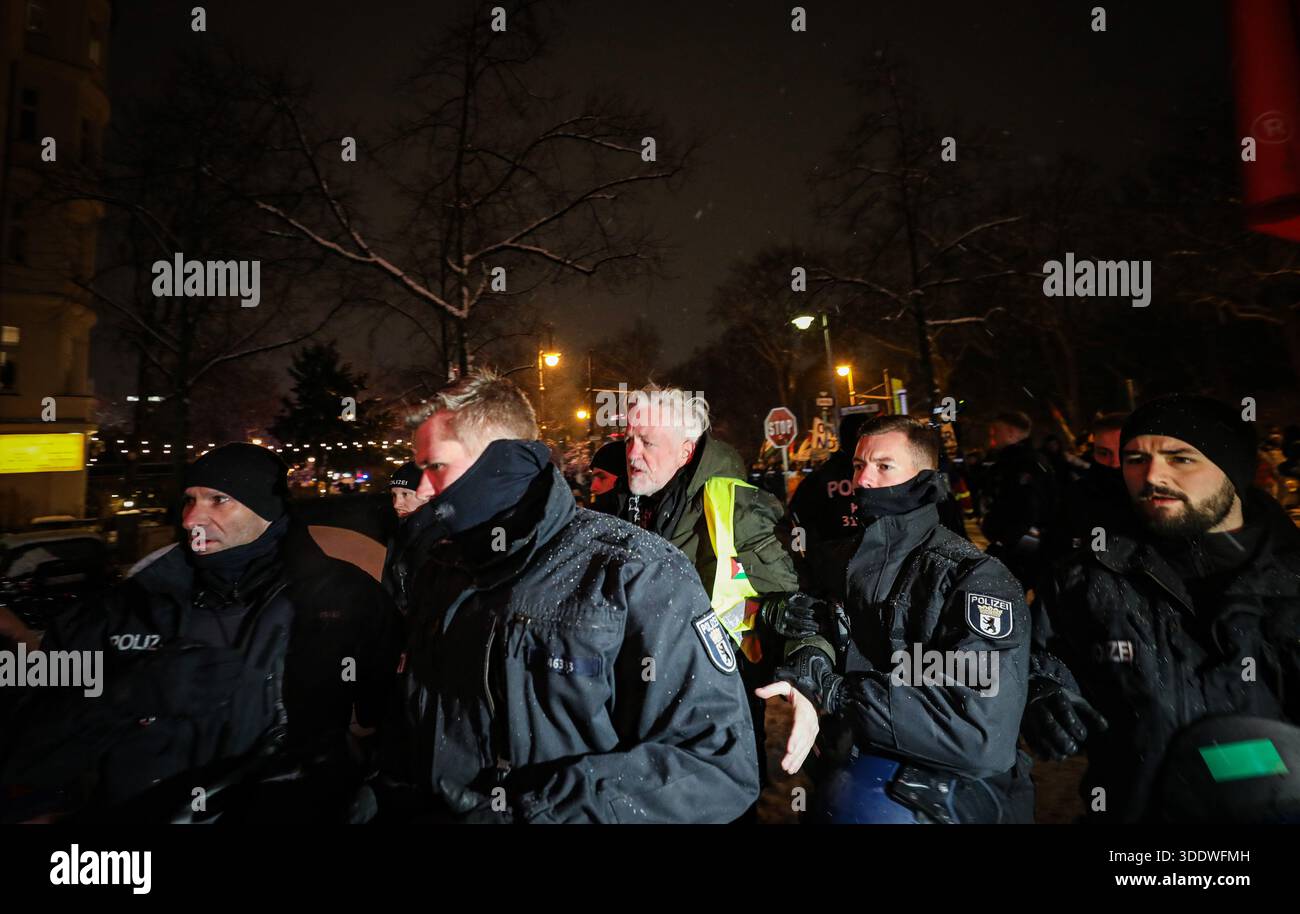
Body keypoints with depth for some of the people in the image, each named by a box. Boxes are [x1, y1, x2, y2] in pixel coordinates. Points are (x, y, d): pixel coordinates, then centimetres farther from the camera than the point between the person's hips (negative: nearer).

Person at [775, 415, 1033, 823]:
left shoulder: (976, 579, -12)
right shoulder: (835, 562, 8)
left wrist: (831, 688, -22)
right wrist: (808, 649, -10)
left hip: (950, 782, -7)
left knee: (855, 800, -34)